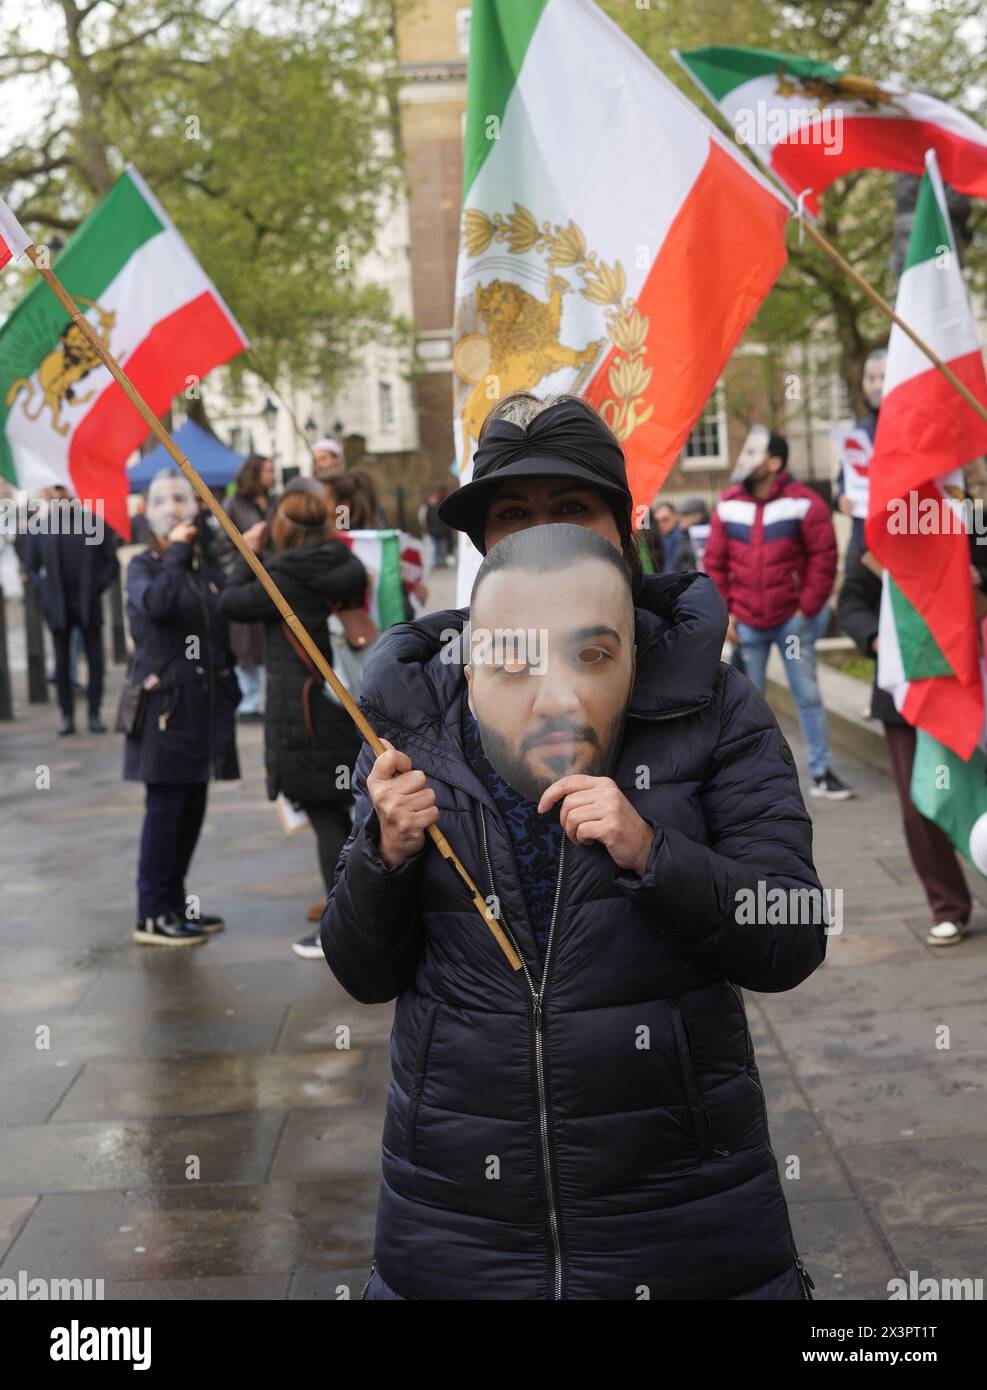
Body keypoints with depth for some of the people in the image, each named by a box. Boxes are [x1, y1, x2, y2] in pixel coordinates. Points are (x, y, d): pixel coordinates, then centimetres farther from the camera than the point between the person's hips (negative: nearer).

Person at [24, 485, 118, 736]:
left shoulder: (95, 524, -2)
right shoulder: (40, 529, 0)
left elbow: (111, 564, 3)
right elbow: (31, 567, 8)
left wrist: (96, 588, -5)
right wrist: (44, 592, -2)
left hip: (89, 605, -1)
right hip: (58, 608, 1)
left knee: (95, 660, 3)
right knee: (62, 662, 6)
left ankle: (94, 713, 10)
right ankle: (66, 715, 13)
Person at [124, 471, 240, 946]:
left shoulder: (206, 570, 14)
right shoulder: (144, 566, -3)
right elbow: (155, 603, -27)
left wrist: (228, 691, 16)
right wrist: (176, 553, -16)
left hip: (204, 703, 7)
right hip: (165, 704, -6)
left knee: (192, 809, 11)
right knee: (164, 808, -6)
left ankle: (175, 903, 22)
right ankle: (151, 916, 2)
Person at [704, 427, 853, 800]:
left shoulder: (804, 503, -9)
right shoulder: (728, 506, 0)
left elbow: (823, 558, -7)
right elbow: (714, 563, 4)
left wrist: (808, 609, -8)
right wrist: (724, 613, 0)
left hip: (792, 619, -2)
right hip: (746, 623, 2)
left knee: (808, 695, 3)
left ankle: (821, 773, 12)